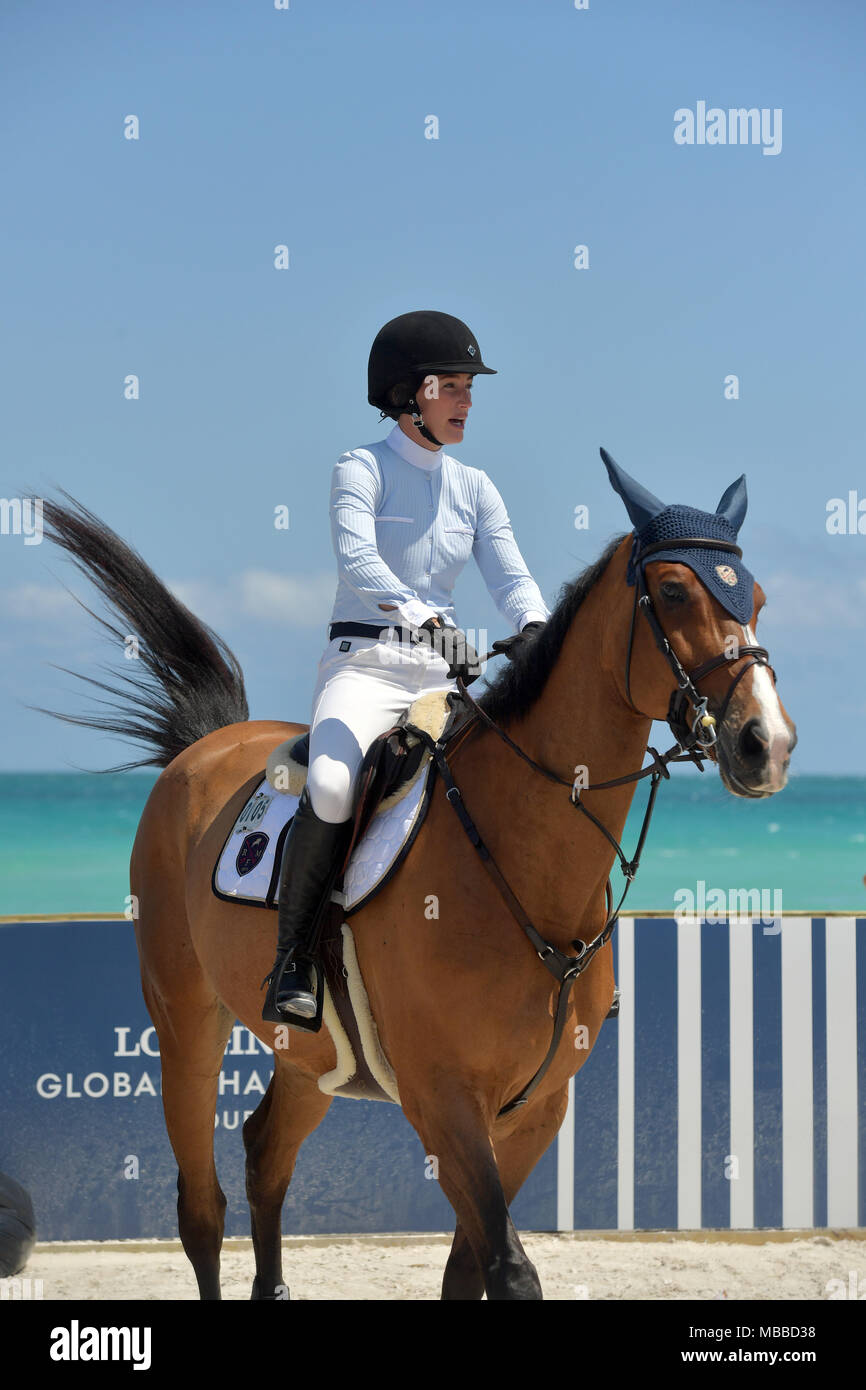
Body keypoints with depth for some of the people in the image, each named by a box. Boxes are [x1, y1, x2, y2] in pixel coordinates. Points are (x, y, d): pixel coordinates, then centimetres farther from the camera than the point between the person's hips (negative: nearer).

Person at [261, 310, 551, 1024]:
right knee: (333, 786, -32)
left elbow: (512, 577, 3)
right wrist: (425, 617, -37)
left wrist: (537, 627, -20)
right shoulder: (361, 469, -2)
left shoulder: (474, 488, 14)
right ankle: (292, 960, -20)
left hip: (442, 672, 5)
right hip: (363, 663, -5)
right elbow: (356, 558, -20)